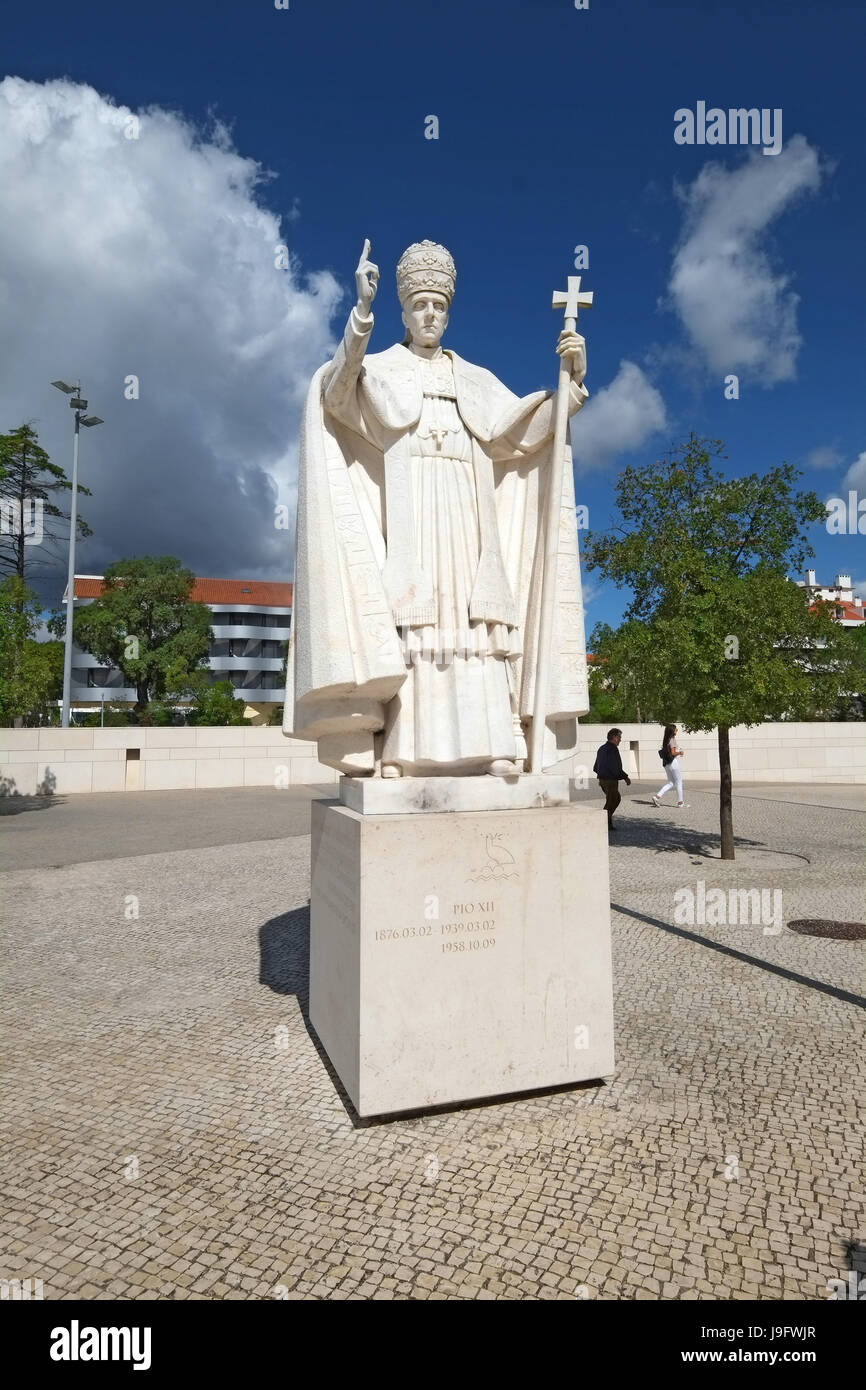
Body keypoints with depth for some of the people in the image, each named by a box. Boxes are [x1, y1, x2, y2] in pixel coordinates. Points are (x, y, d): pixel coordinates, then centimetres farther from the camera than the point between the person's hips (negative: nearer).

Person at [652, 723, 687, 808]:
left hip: (666, 764, 8)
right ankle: (680, 802, 12)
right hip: (673, 762, -8)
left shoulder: (666, 740, 11)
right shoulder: (672, 740, -13)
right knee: (679, 782, 6)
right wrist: (680, 752, -3)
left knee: (670, 783, 12)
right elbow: (673, 753, -19)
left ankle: (657, 796, -3)